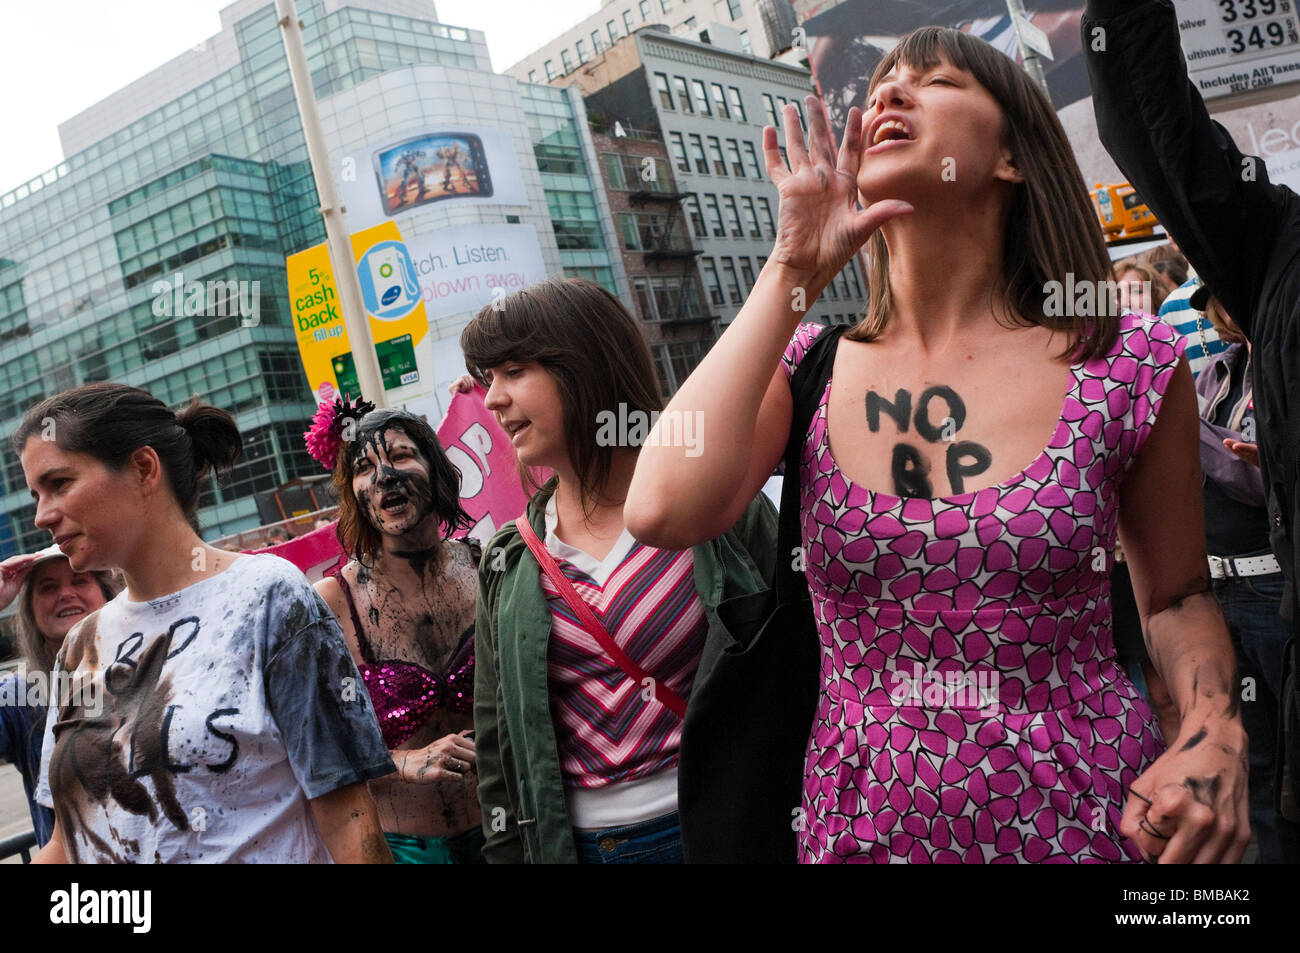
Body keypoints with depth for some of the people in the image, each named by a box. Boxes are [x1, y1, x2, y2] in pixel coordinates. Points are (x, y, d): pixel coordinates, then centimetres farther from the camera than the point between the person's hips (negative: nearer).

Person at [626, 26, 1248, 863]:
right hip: (866, 820, 2)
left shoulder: (1127, 368, -7)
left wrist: (1215, 732, -14)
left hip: (1087, 819, -1)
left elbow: (1177, 595, 7)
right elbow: (665, 512, -22)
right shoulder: (807, 366, -3)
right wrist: (793, 269, -14)